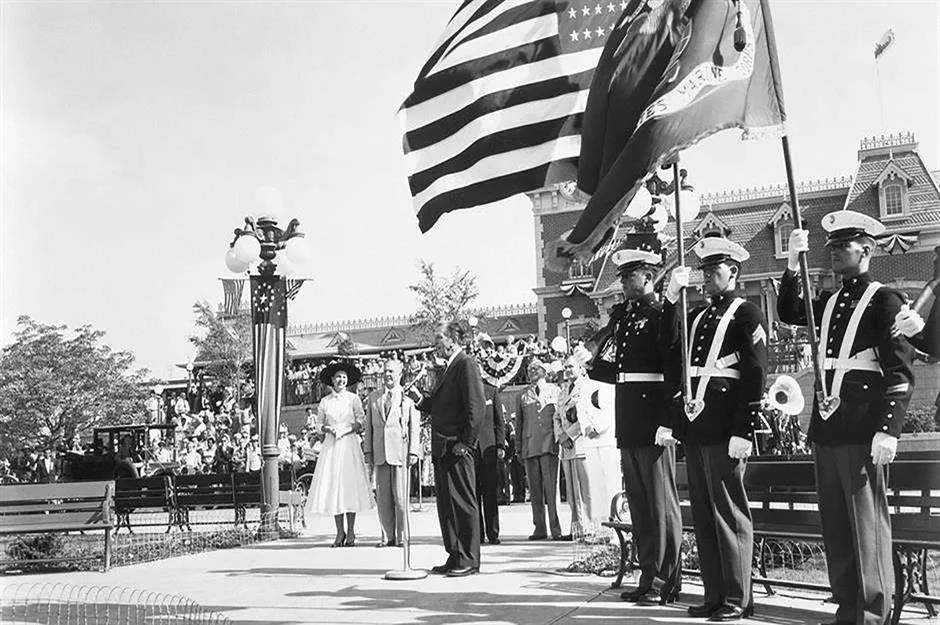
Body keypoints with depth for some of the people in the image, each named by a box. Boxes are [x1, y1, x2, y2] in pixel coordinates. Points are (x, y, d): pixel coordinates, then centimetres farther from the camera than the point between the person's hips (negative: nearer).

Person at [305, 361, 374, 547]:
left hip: (349, 443, -2)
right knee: (332, 486, -4)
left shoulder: (353, 398, 6)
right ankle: (340, 532, 3)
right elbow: (319, 423, 15)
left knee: (350, 485, -7)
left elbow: (362, 422, 3)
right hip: (331, 446, 2)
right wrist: (328, 429, -5)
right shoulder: (325, 401, 11)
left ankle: (350, 533, -1)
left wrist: (346, 430, -11)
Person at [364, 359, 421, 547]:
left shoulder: (408, 397, 4)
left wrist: (413, 452, -5)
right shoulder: (373, 397, 15)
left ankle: (402, 536, 3)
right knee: (382, 497, 3)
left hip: (400, 452, -4)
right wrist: (368, 451, 9)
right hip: (379, 453, 4)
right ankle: (389, 536, 9)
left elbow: (415, 426, 2)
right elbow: (368, 426, 16)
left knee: (400, 496, -4)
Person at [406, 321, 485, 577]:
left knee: (463, 503, -4)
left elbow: (476, 407, -18)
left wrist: (465, 442, -20)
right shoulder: (447, 369, 20)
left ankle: (469, 560, 3)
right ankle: (454, 558, 19)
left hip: (457, 448, -10)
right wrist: (420, 399, 5)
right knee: (445, 503, 12)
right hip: (442, 448, 10)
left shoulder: (466, 365, -10)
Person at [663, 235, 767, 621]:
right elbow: (670, 349, 4)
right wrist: (671, 297, 0)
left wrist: (743, 431, -16)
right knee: (702, 514, 10)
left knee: (729, 513, -2)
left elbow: (755, 376, -9)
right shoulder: (696, 316, 20)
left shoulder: (746, 314, -1)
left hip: (724, 427, -7)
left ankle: (738, 599, 7)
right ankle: (714, 595, 19)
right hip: (694, 427, 7)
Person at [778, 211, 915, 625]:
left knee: (867, 521, -3)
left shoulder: (884, 300, -2)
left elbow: (901, 373, -7)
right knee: (834, 524, 9)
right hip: (825, 427, 7)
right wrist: (793, 266, -7)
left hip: (861, 430, -6)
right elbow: (789, 313, 4)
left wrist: (888, 429, -16)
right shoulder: (828, 303, 18)